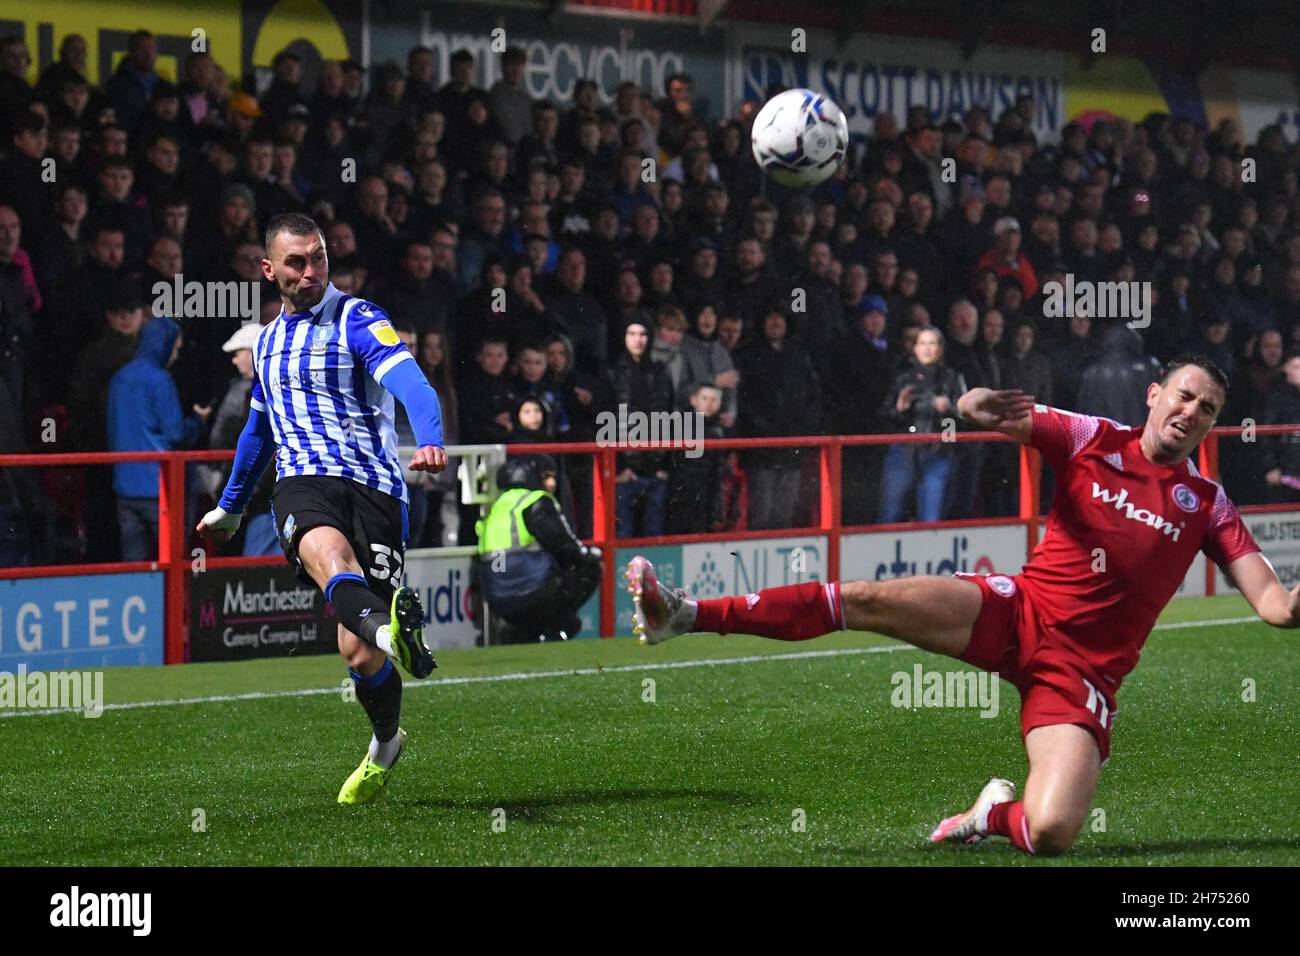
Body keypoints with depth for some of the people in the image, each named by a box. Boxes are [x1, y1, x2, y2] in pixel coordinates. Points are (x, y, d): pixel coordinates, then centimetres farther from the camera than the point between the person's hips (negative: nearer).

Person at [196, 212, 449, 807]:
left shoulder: (358, 321, 1)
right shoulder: (268, 340, 21)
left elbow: (410, 382, -17)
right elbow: (258, 428, 38)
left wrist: (430, 442, -38)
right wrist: (229, 508, 48)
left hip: (374, 485, -4)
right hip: (303, 483, 4)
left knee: (359, 652, -8)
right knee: (325, 550, -36)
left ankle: (385, 746, 22)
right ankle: (391, 628, -66)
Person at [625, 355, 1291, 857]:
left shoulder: (1206, 504, 5)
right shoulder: (1094, 440, 5)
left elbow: (1273, 604, -2)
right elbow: (978, 411, -4)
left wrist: (1293, 606, -28)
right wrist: (980, 405, -30)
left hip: (1081, 671, -1)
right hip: (1020, 610, 1)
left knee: (1050, 833, -24)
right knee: (865, 600, -19)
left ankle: (997, 814, 13)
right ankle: (683, 615, -12)